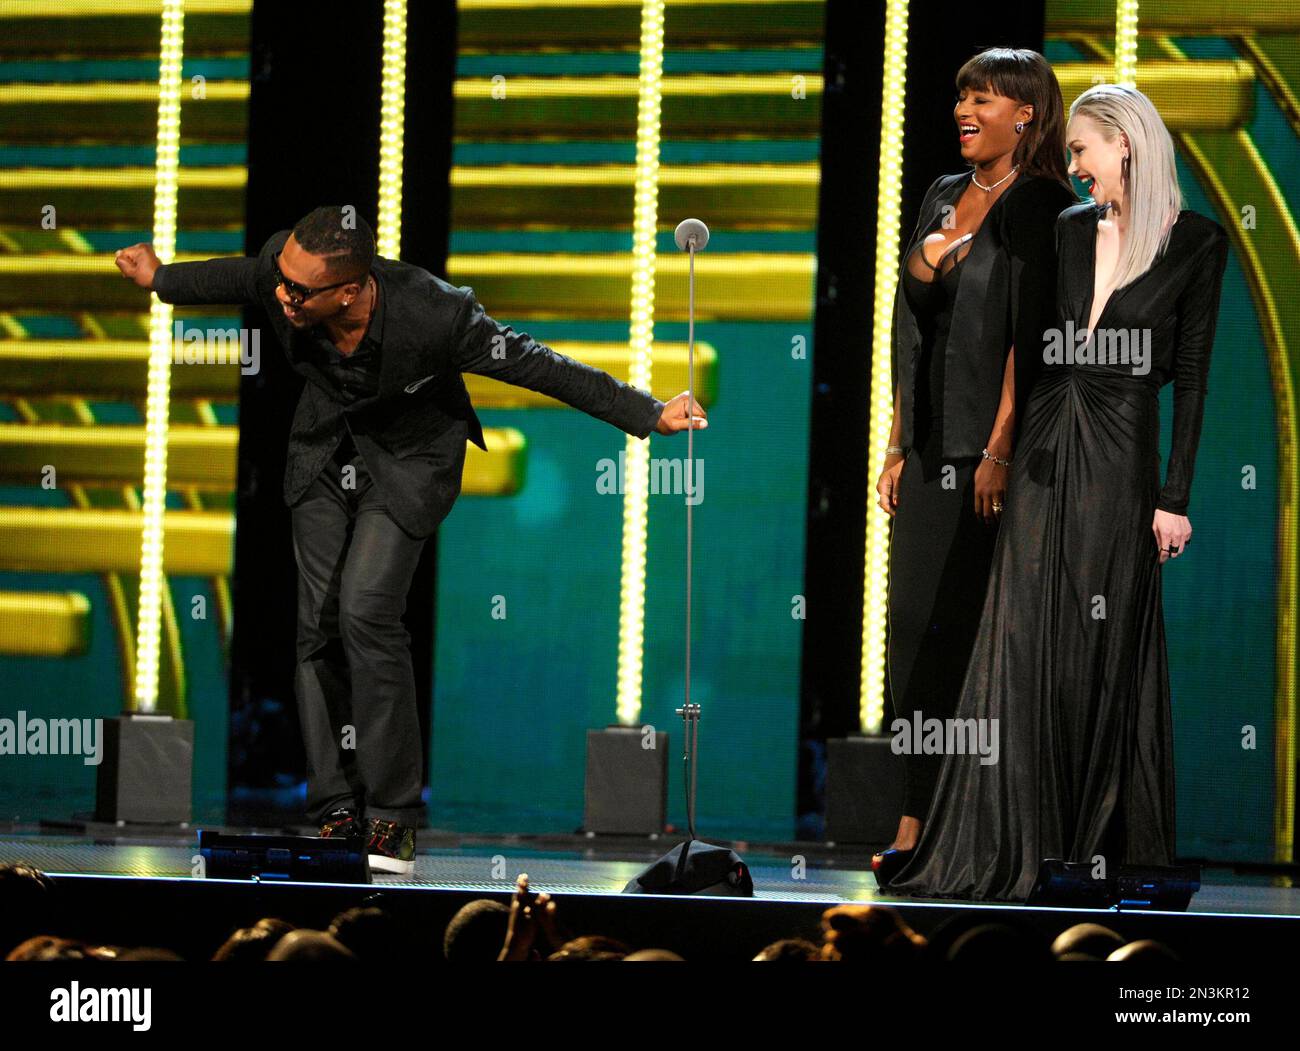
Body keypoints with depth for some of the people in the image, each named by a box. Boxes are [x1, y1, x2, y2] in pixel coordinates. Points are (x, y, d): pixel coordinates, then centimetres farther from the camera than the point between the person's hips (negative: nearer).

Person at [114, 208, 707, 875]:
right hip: (325, 446, 5)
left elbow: (538, 365, -26)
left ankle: (394, 813, -10)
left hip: (408, 458, -5)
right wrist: (163, 281, 18)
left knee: (365, 612, -20)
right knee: (318, 621, -1)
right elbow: (241, 278, 1)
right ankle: (336, 809, 7)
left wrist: (648, 416, -20)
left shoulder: (435, 316, -37)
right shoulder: (282, 267, -25)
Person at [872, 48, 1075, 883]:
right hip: (932, 451, 8)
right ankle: (917, 825, 6)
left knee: (975, 630, -6)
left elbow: (1030, 333, -14)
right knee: (917, 624, 4)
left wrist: (1001, 449, -20)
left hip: (994, 446, -8)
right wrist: (898, 445, 15)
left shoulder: (1039, 207, -8)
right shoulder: (944, 197, 16)